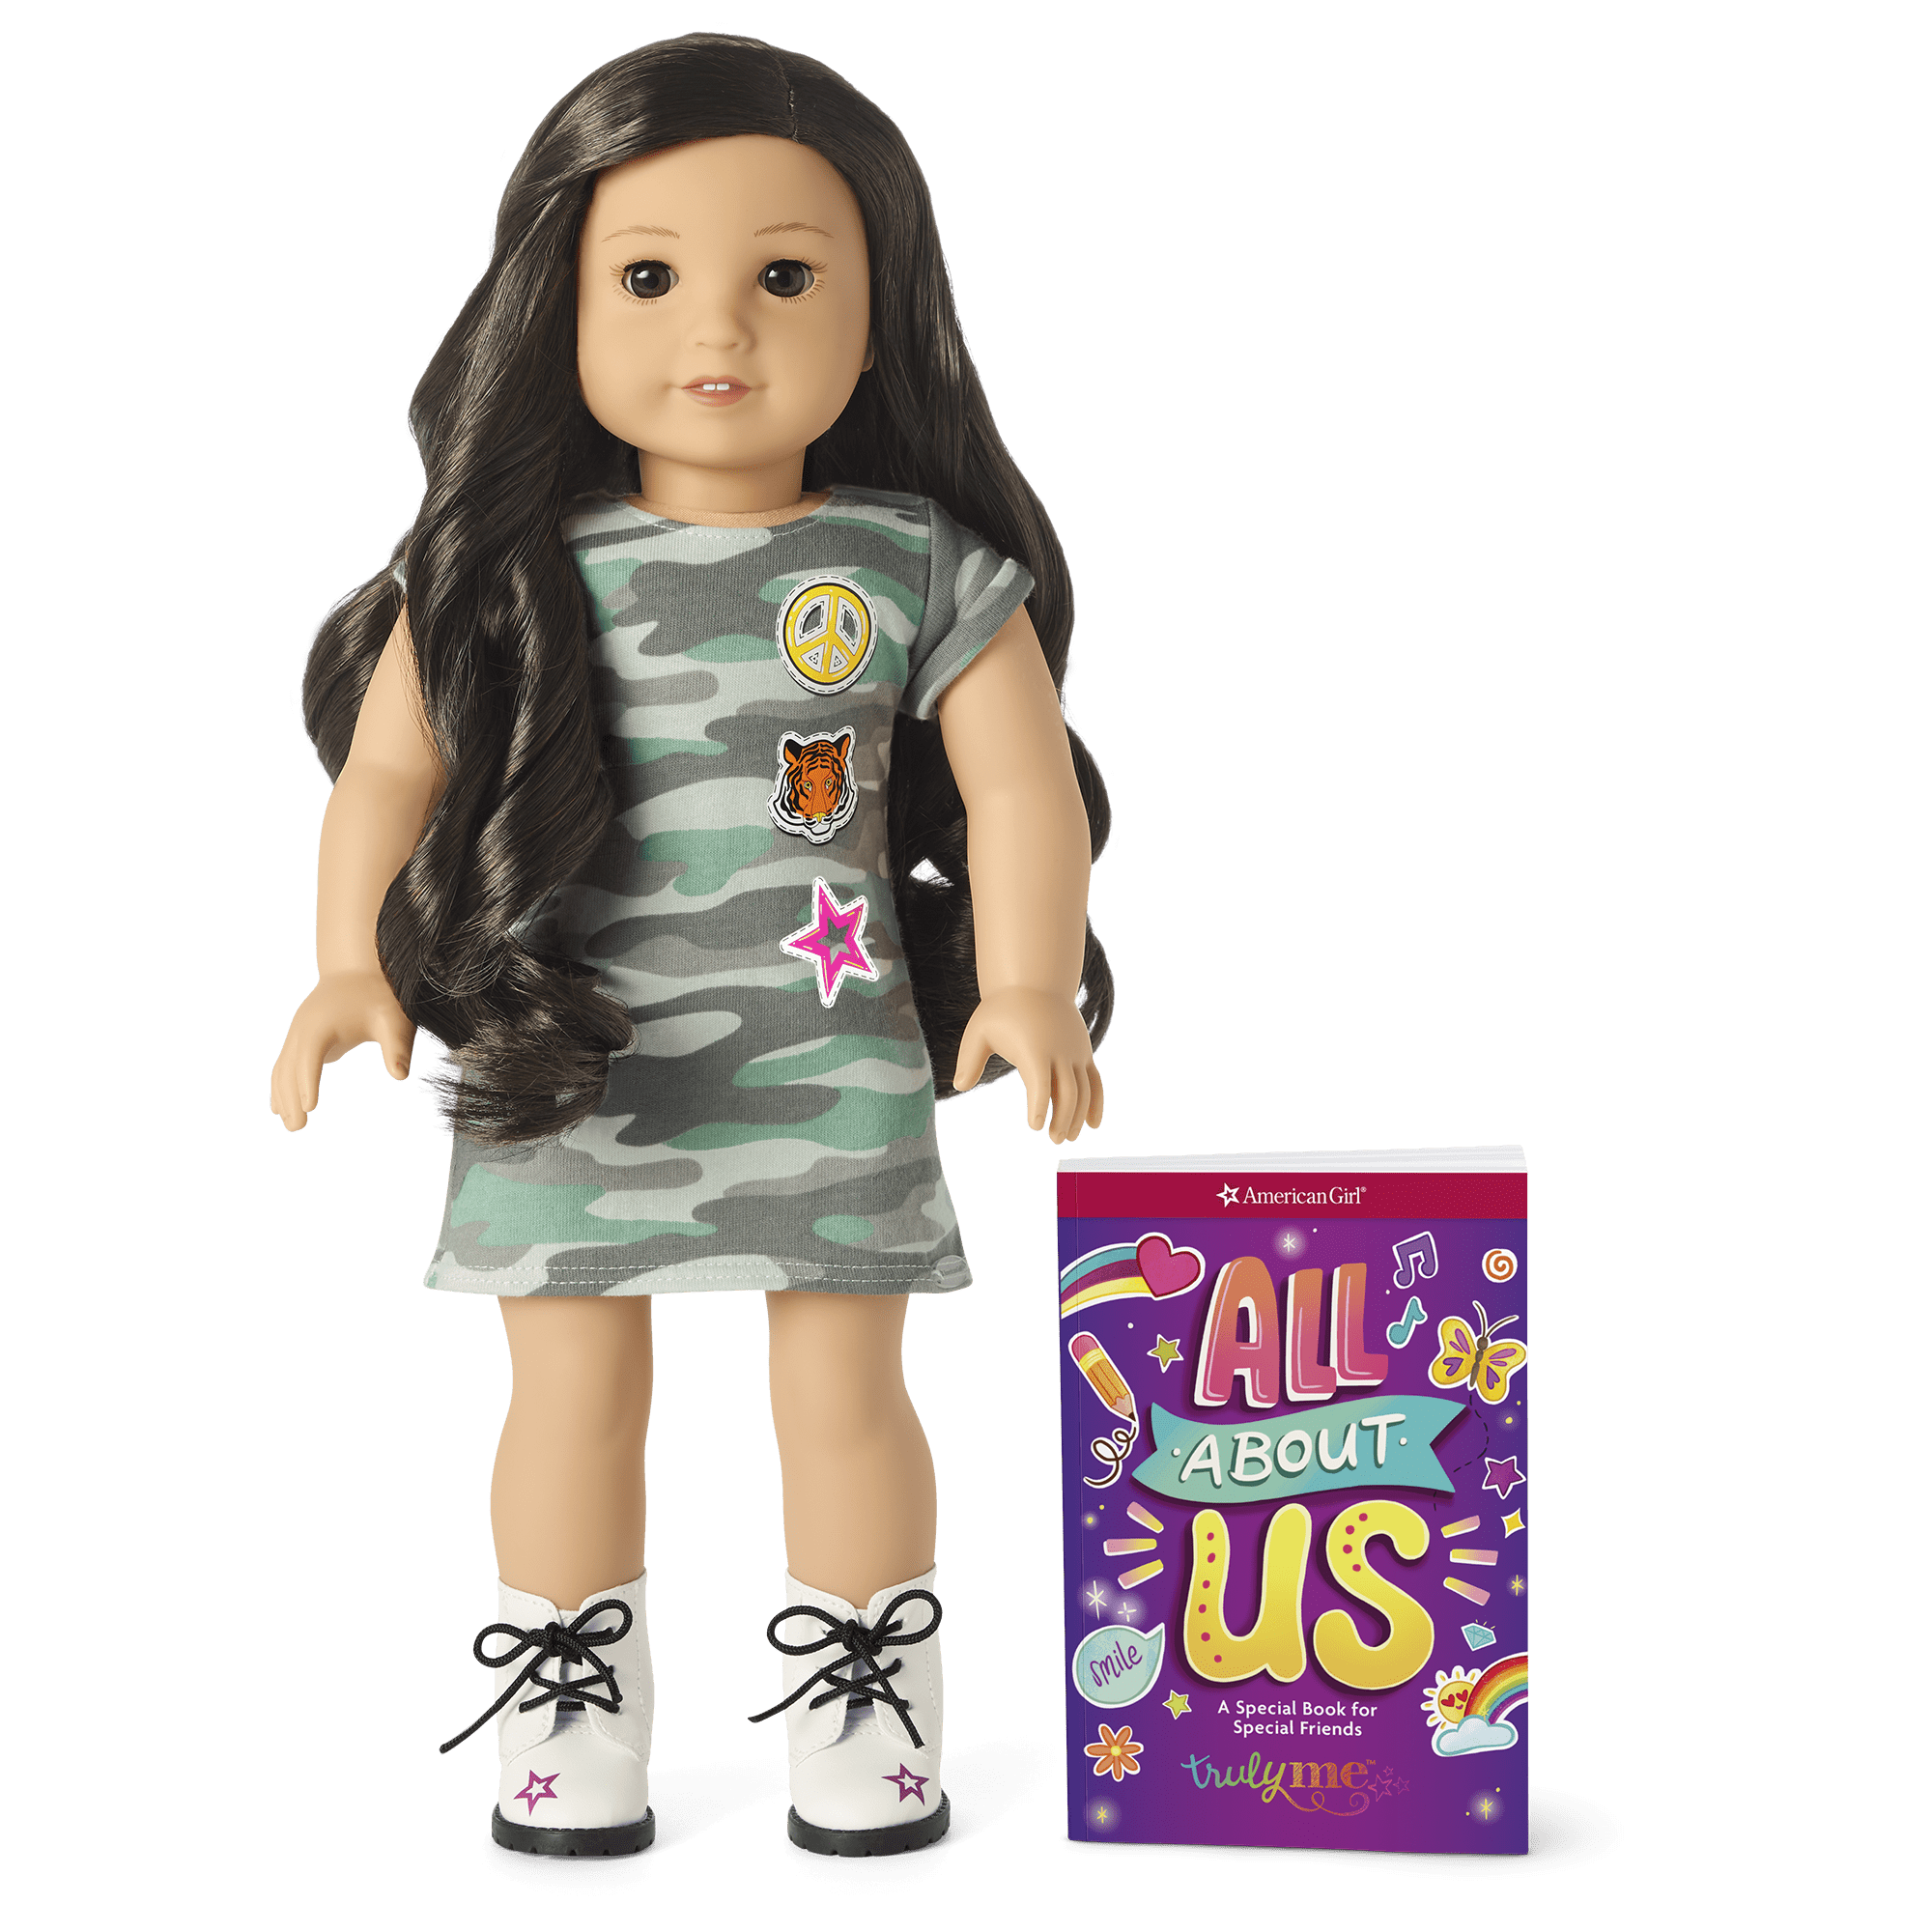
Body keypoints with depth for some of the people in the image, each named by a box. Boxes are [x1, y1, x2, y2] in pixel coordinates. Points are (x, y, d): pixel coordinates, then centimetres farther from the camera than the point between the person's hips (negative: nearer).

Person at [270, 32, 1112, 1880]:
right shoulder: (511, 568, -1)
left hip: (832, 1072, 0)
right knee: (573, 1397, 8)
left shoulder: (918, 571, -2)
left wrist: (1027, 986, -14)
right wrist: (351, 965, -12)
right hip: (561, 1061, 1)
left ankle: (865, 1731, 23)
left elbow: (1023, 782, -2)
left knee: (844, 1392, 5)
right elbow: (386, 771, 1)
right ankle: (569, 1735, 24)